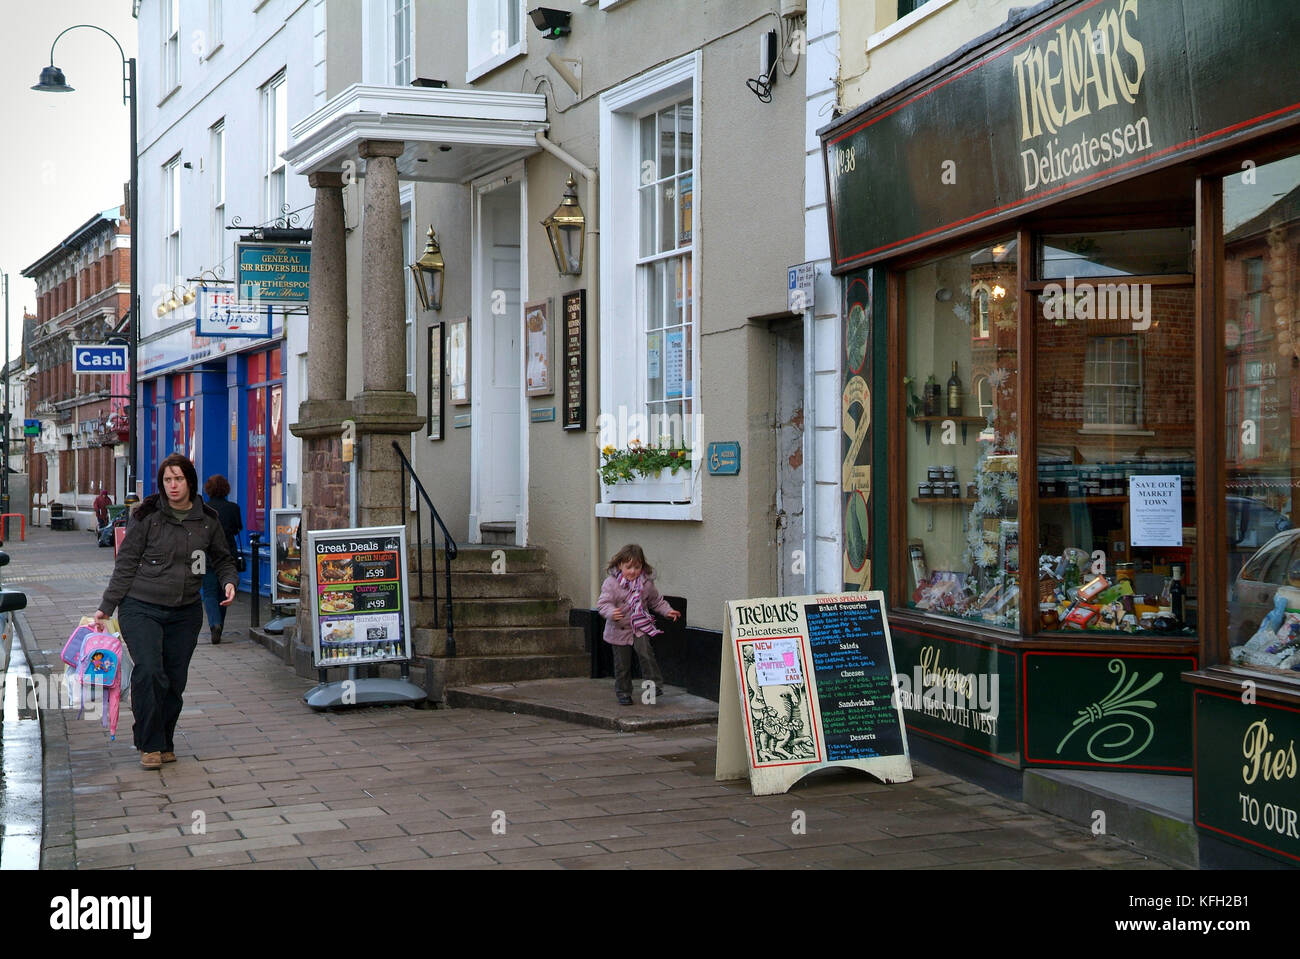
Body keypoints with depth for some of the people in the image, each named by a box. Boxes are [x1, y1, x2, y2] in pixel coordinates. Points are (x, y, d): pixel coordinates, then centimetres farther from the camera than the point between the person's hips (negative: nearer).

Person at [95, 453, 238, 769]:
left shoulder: (208, 521, 4)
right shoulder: (147, 516, -5)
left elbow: (222, 558, 20)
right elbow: (126, 564, -1)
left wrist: (228, 581, -1)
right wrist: (106, 607, -2)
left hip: (185, 612, 3)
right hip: (141, 608, -3)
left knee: (175, 681, 5)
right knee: (149, 673, -18)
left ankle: (165, 744, 22)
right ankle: (150, 745, -5)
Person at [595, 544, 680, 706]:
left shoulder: (646, 583, -1)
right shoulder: (611, 583, -11)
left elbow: (656, 601, 14)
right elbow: (603, 603, -18)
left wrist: (667, 611, 1)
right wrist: (612, 613, -37)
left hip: (641, 627, 1)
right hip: (619, 630, -1)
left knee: (645, 652, -21)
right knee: (622, 663, 6)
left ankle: (655, 684, -12)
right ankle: (623, 692, 21)